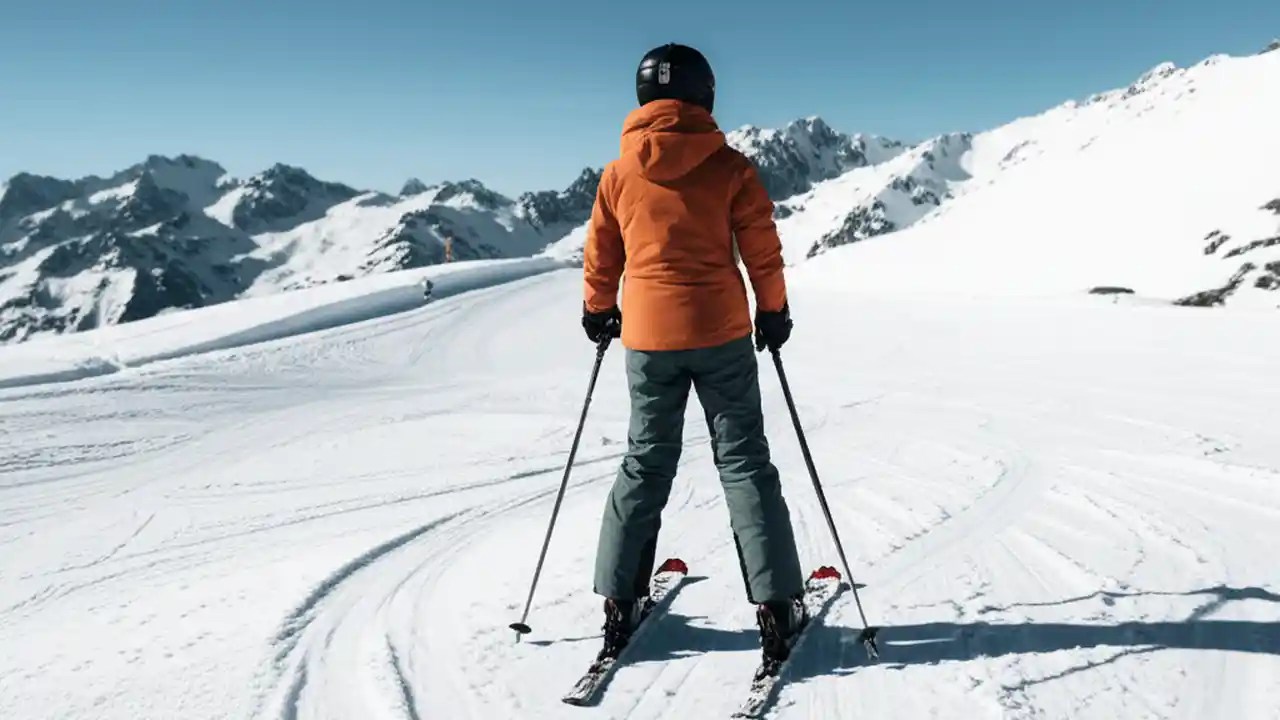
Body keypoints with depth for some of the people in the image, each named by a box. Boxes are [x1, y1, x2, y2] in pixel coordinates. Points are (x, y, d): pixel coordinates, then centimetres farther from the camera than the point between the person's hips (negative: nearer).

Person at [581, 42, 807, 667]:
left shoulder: (619, 174, 2)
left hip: (647, 336, 2)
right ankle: (775, 605, 5)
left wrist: (598, 311, 25)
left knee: (645, 463, 14)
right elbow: (762, 249, -1)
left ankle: (620, 602, 16)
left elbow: (600, 257, 10)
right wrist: (774, 310, 13)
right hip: (720, 332, -2)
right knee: (743, 461, 6)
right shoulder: (729, 166, -4)